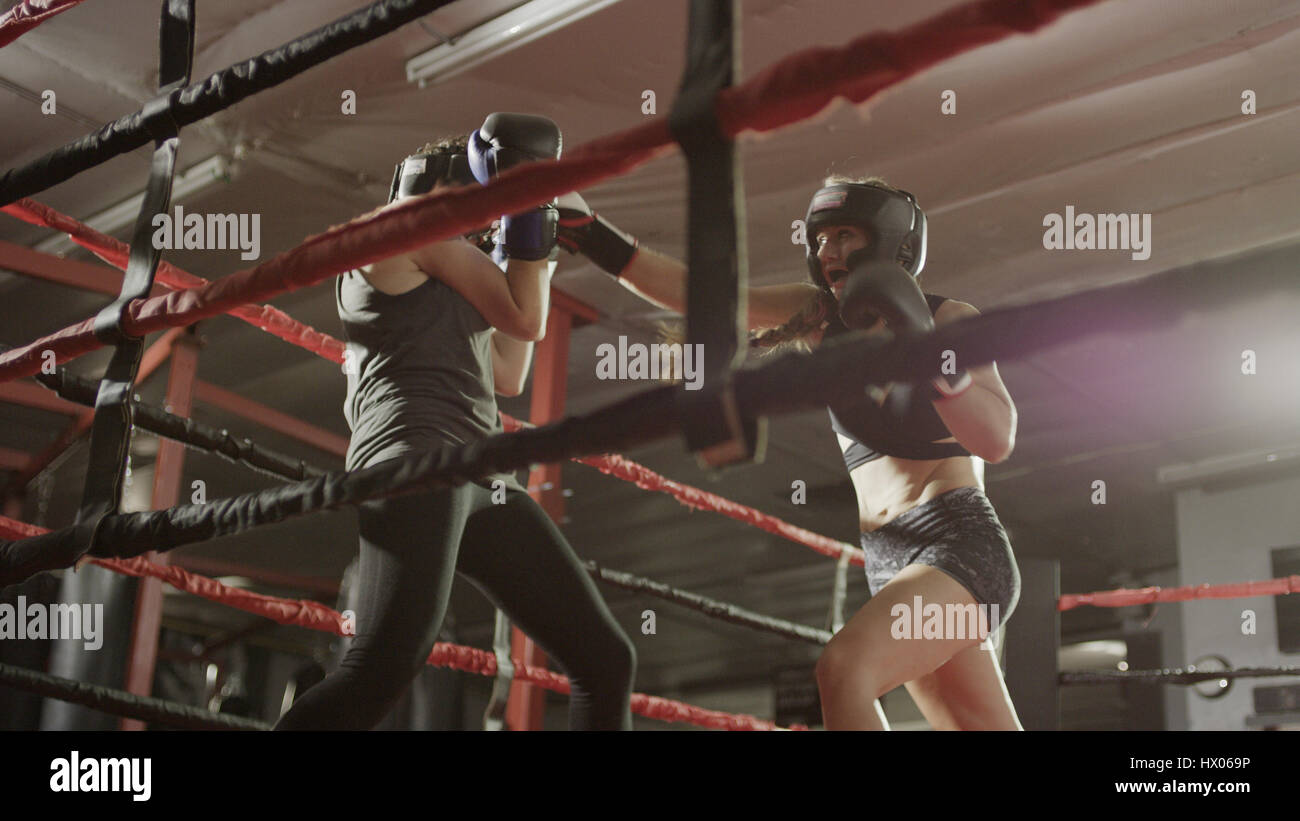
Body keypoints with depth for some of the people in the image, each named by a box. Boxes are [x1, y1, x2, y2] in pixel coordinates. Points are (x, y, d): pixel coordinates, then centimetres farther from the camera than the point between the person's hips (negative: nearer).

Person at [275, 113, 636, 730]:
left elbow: (508, 377, 34)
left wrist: (530, 245, 36)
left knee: (605, 658, 4)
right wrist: (527, 214, 15)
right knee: (384, 669, -29)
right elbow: (527, 322, 3)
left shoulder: (423, 286, 32)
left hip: (480, 485, 10)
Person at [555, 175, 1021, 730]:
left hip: (958, 543, -6)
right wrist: (594, 237, -7)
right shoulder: (819, 313, 9)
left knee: (842, 670, -30)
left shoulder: (948, 318, -3)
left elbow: (998, 440, -14)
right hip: (885, 564, 6)